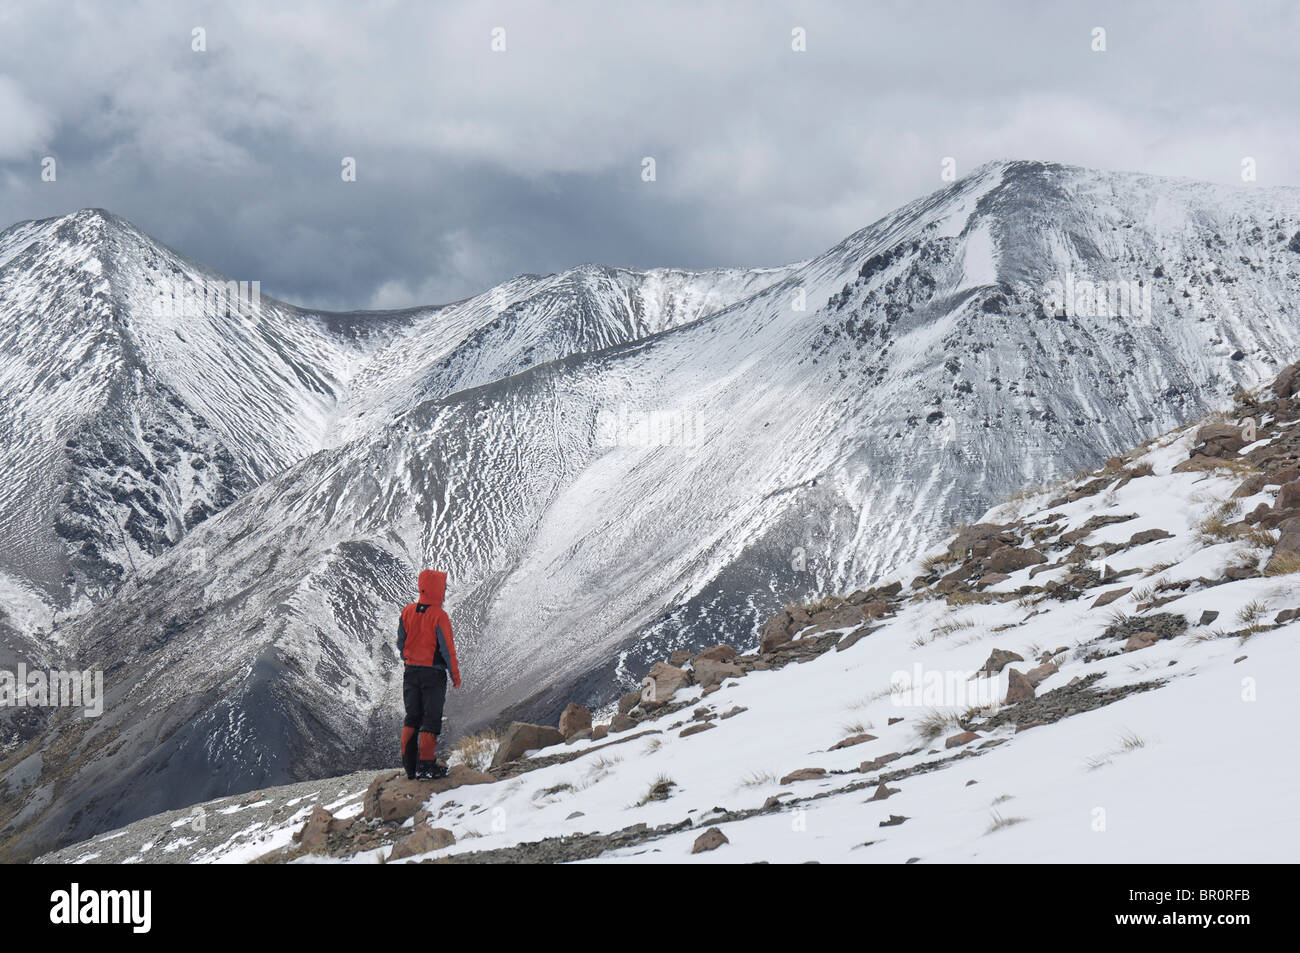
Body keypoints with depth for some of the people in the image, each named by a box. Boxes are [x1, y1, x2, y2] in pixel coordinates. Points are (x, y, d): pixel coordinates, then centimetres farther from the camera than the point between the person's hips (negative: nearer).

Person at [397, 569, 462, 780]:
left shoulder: (407, 612, -1)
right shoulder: (439, 616, -17)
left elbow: (401, 644, 7)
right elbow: (447, 649, -13)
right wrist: (455, 675, -2)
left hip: (411, 673, 5)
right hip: (433, 674, -5)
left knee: (412, 718, 13)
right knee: (431, 719, 2)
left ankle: (410, 765, 13)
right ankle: (426, 766, 1)